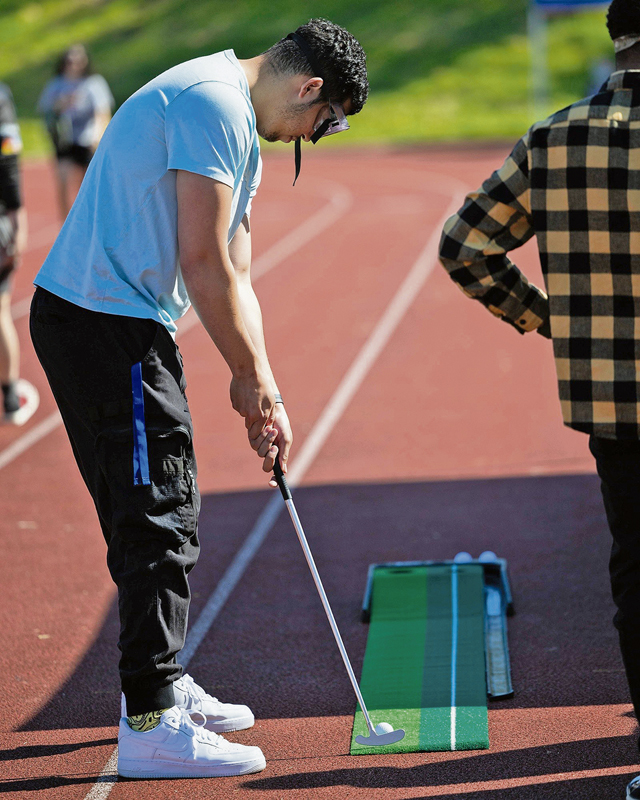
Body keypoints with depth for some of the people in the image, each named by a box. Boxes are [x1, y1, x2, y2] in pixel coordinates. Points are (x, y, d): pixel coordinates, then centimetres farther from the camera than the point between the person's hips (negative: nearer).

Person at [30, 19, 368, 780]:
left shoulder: (237, 129, 19)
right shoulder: (214, 103, -15)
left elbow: (235, 277, 19)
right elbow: (205, 267, -18)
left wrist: (255, 385, 11)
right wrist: (255, 380, -9)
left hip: (115, 324, 11)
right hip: (104, 321, -11)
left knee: (157, 511, 18)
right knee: (158, 520, -8)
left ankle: (160, 683, 31)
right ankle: (150, 725, -4)